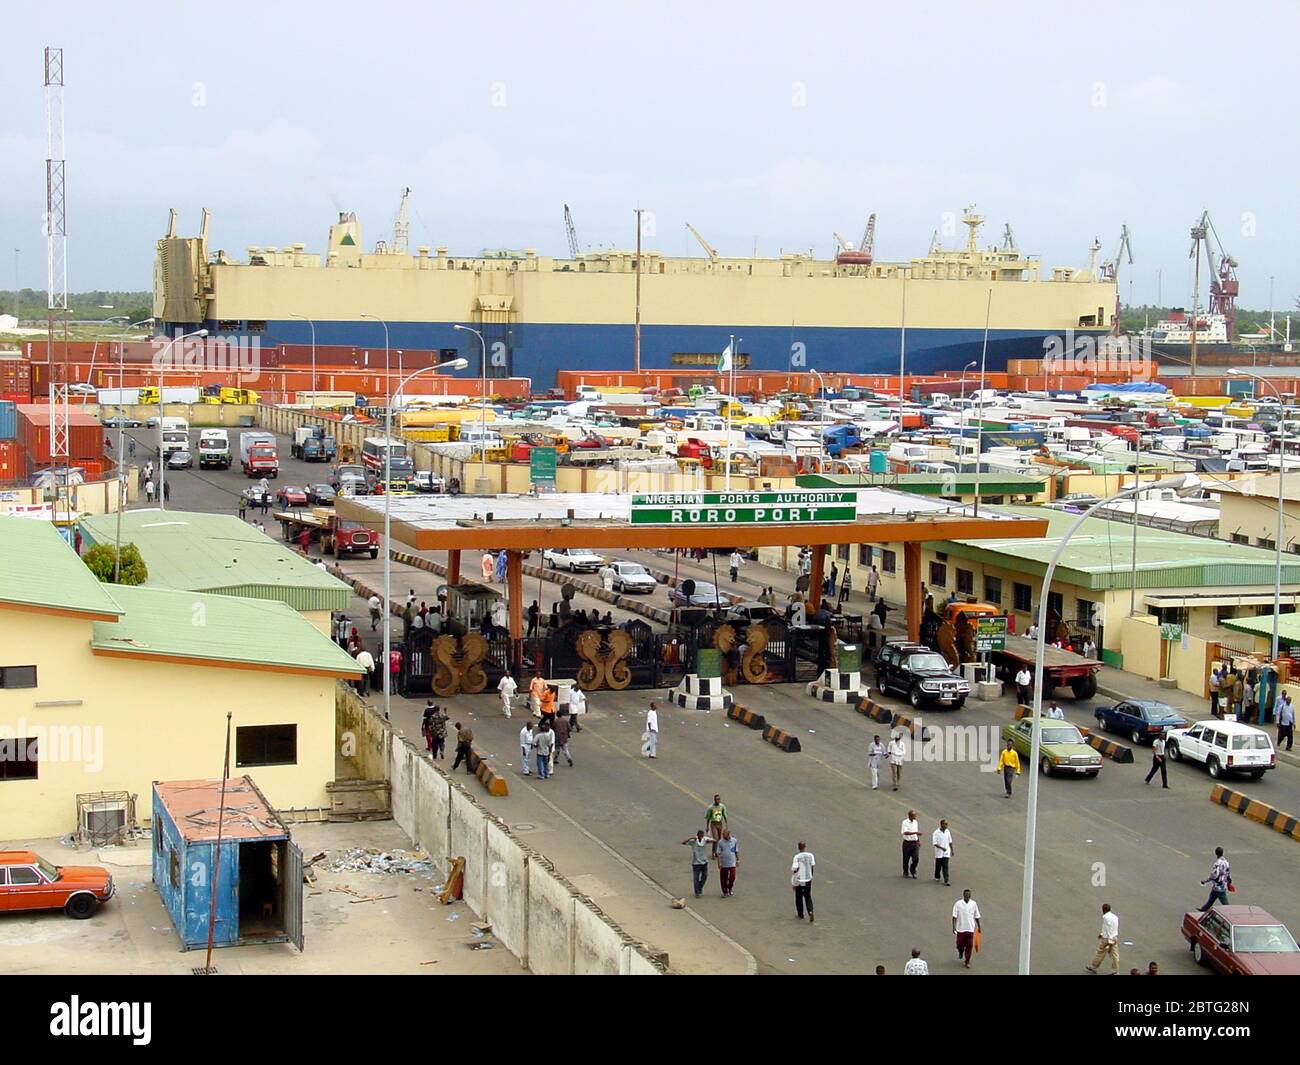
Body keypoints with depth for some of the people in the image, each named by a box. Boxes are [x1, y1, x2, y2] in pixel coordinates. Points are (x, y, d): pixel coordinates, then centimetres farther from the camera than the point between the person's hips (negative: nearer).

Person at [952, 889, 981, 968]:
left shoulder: (973, 904, -1)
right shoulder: (958, 904, -8)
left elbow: (976, 916, 9)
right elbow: (954, 916, -9)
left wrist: (978, 926, 13)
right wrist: (954, 926, -17)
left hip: (970, 929, 1)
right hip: (960, 928, -1)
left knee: (969, 945, 0)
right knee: (960, 944, 8)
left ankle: (967, 961, 13)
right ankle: (960, 952, 43)